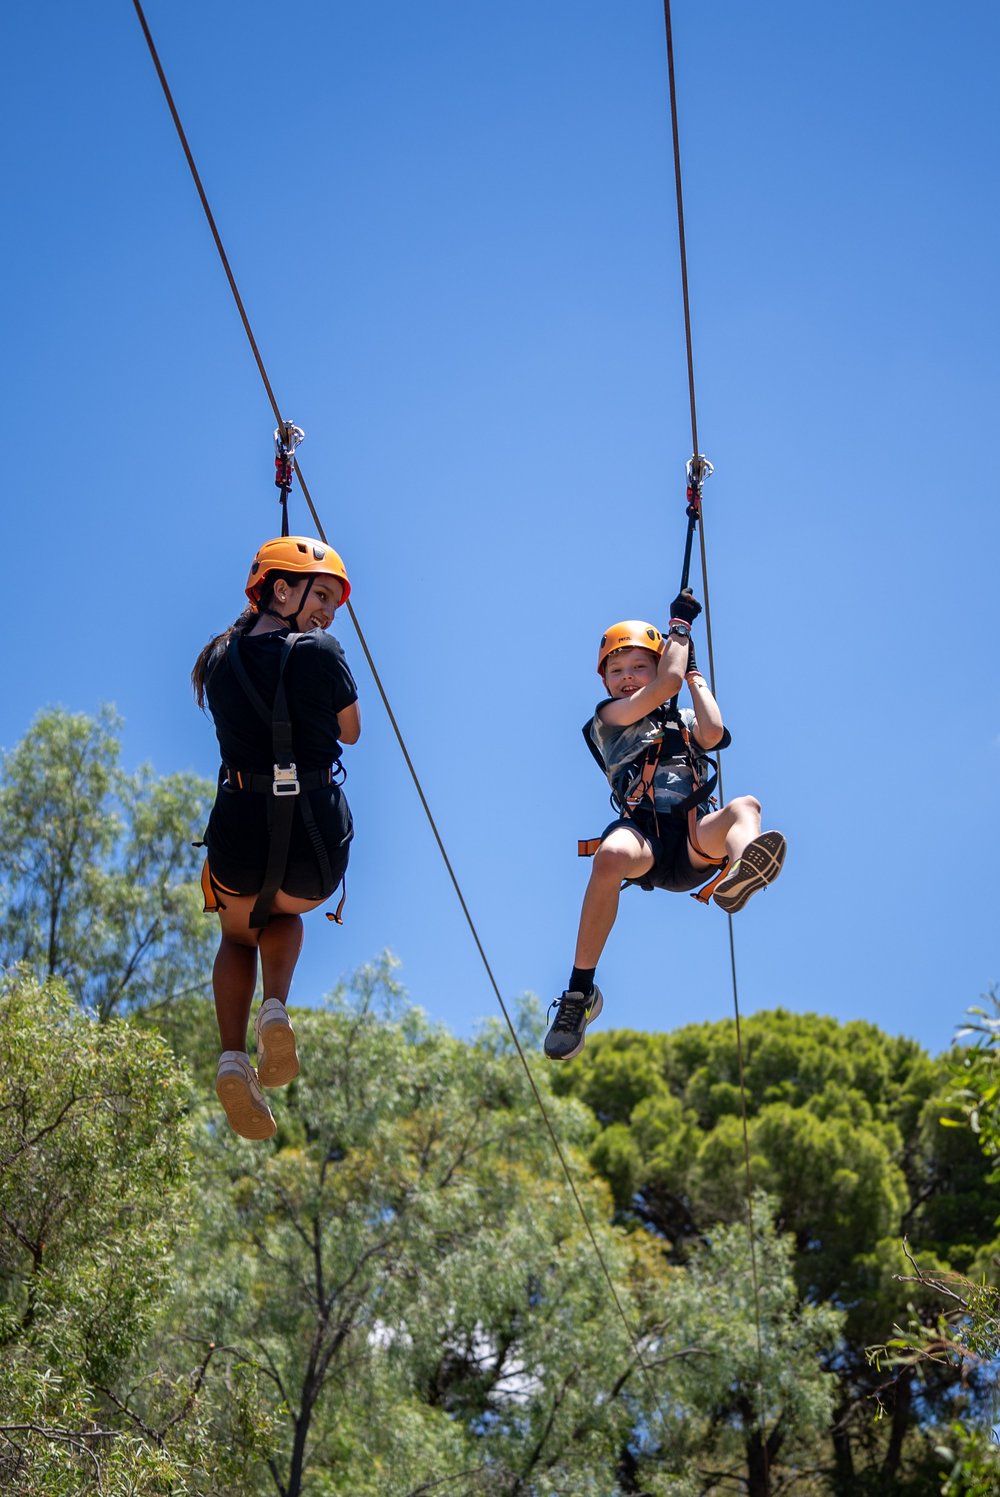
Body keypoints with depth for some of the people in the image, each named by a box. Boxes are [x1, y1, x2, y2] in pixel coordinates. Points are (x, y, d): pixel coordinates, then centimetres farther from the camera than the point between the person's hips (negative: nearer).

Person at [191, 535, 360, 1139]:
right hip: (317, 835, -2)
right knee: (286, 913, 33)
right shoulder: (319, 652, -7)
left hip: (240, 831, 2)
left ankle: (233, 1056, 5)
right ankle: (276, 1009, 3)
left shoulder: (221, 658, 6)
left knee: (239, 932, 30)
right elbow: (351, 731, 9)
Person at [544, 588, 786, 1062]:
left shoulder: (684, 722, 27)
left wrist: (695, 672, 15)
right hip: (644, 837, -2)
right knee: (611, 855, -37)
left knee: (745, 805, -28)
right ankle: (580, 992, -29)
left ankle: (740, 872, -67)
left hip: (695, 841, 3)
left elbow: (713, 731, 3)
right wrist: (680, 623, 16)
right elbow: (668, 682, 2)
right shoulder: (607, 718, 16)